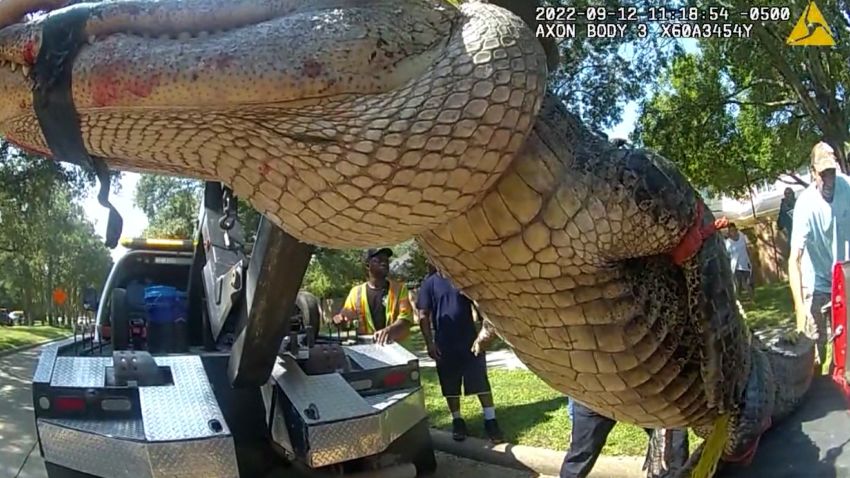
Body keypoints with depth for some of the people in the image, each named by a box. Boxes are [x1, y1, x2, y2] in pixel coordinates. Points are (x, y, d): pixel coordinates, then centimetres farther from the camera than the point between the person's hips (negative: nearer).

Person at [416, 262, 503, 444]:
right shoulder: (430, 283, -1)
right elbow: (423, 315, -2)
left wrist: (486, 328, -11)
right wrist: (429, 342, -8)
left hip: (470, 340, 0)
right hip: (445, 344, 0)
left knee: (481, 382, 1)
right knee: (451, 386, 9)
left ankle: (490, 420, 11)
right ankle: (457, 420, 25)